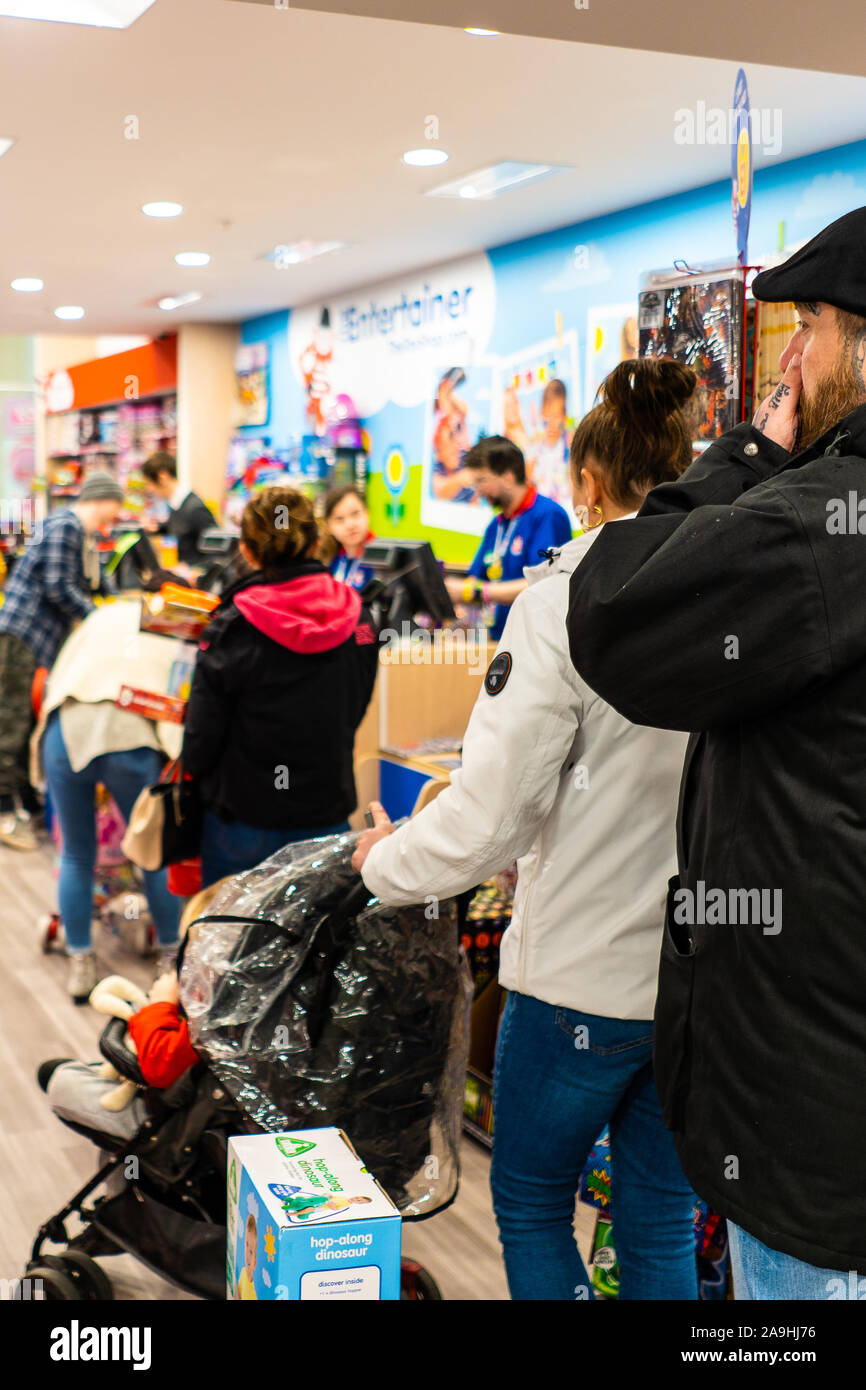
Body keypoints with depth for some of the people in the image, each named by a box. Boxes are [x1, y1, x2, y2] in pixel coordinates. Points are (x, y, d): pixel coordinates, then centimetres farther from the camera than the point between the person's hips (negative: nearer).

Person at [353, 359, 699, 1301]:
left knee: (529, 1203, 18)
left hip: (585, 969, -5)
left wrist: (385, 862, 1)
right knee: (661, 1221, 20)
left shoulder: (568, 597, -16)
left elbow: (491, 809, -18)